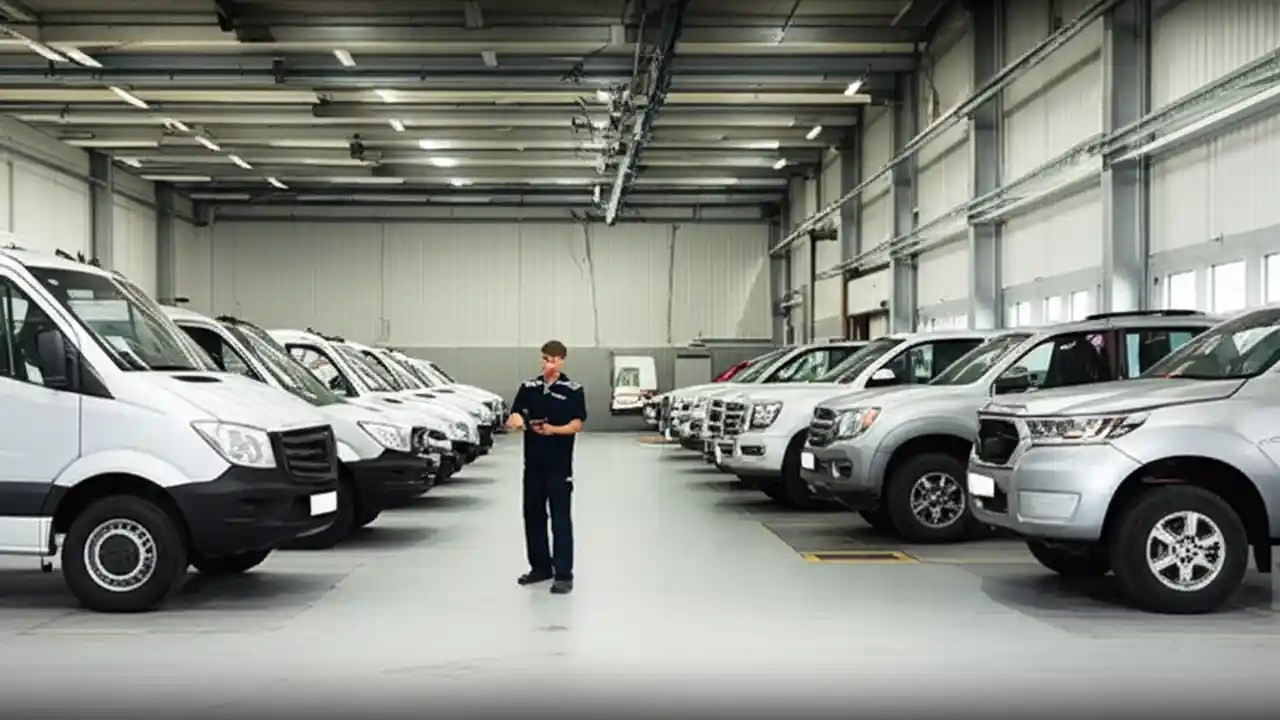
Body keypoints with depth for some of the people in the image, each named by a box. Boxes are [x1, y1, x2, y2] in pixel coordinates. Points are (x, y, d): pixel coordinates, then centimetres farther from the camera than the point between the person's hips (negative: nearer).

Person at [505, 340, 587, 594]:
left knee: (560, 519, -2)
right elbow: (514, 416, 6)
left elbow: (577, 424, -9)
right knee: (533, 515, 12)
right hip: (533, 461, 5)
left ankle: (563, 574, 2)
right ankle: (540, 566, 25)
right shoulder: (528, 387, 8)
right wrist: (515, 420, -18)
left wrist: (552, 429, -26)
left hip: (559, 464, -5)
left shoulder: (573, 390, -3)